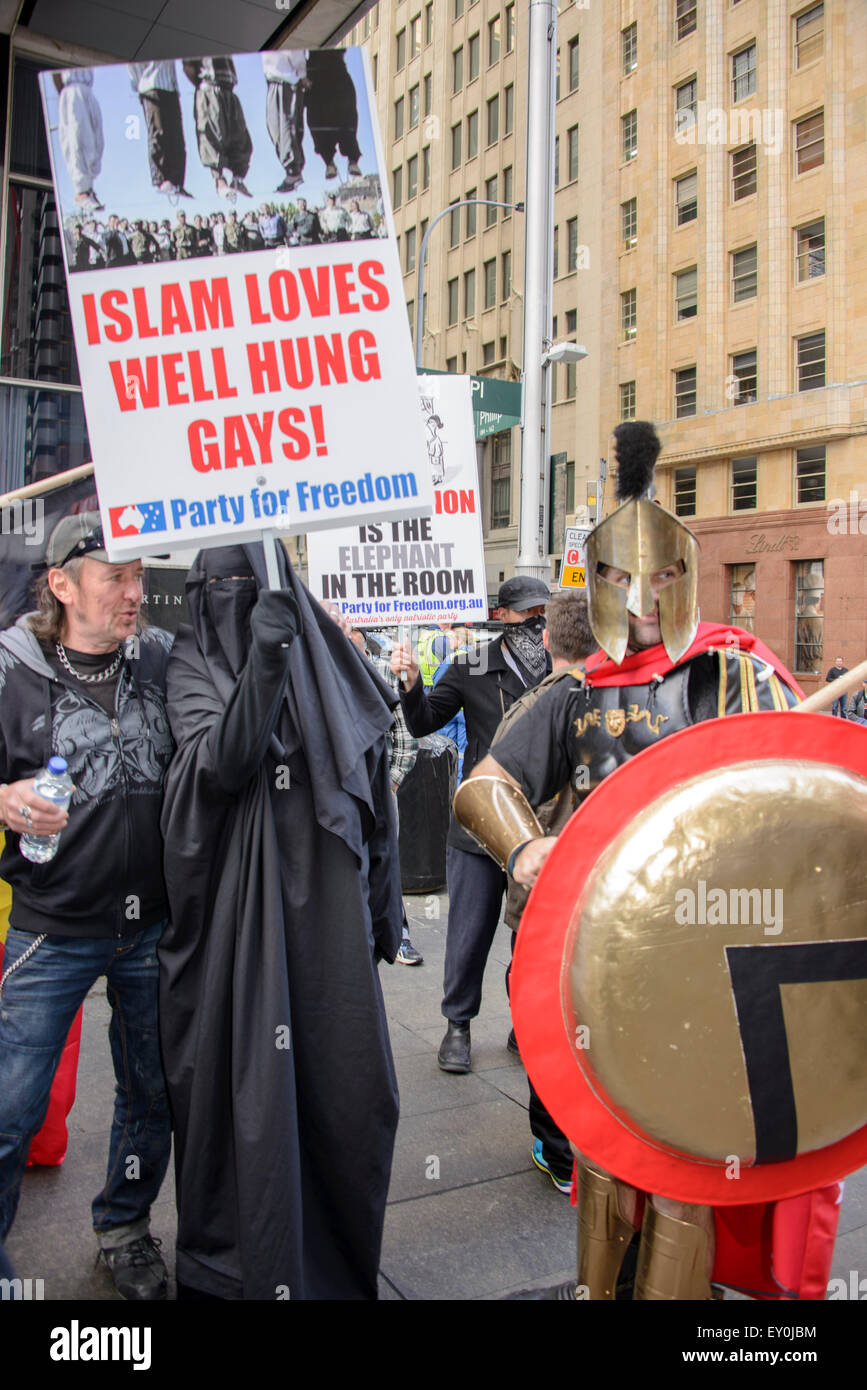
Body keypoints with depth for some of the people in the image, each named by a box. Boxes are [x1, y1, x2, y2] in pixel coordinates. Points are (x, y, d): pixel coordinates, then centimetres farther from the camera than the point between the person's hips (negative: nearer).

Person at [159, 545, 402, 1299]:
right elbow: (221, 763, -18)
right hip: (234, 906, -1)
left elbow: (375, 788, 9)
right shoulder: (191, 664, 0)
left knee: (347, 1080, 7)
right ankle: (233, 1263, 29)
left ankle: (339, 1261, 31)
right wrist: (262, 662, -32)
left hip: (327, 902, 2)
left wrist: (385, 910, 10)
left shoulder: (328, 661, 4)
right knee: (238, 1073, 6)